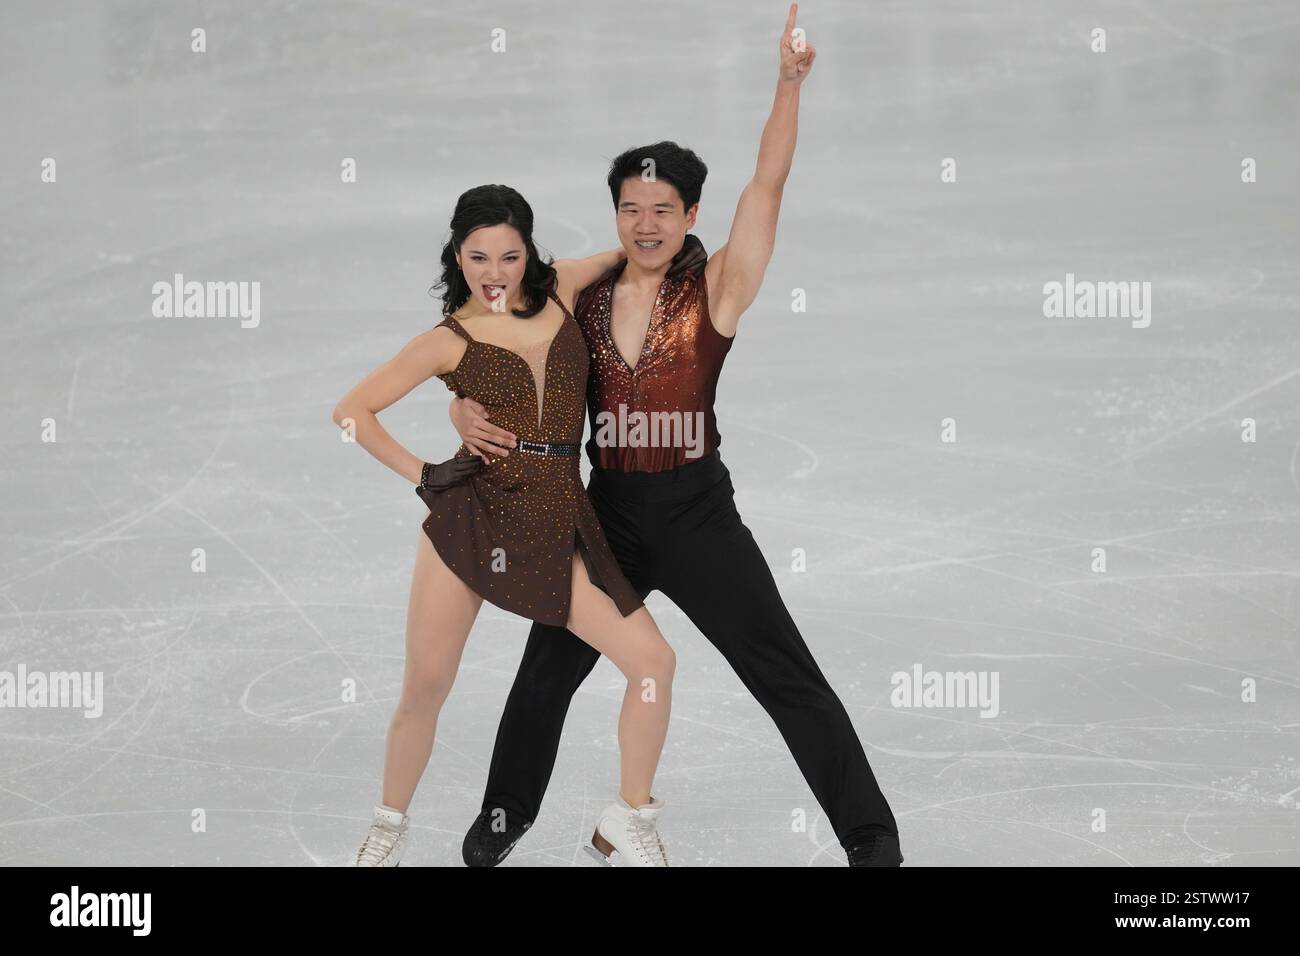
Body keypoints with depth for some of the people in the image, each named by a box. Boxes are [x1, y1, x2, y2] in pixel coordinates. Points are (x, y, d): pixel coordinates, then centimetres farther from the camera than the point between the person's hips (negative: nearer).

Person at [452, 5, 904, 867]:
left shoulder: (714, 293, -8)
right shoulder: (582, 300, 1)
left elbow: (766, 189, -17)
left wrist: (790, 83, -26)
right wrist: (467, 407, -13)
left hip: (697, 513, -3)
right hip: (609, 512, 4)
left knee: (791, 682, -3)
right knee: (545, 673, 16)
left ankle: (871, 835, 6)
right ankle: (508, 811, 39)